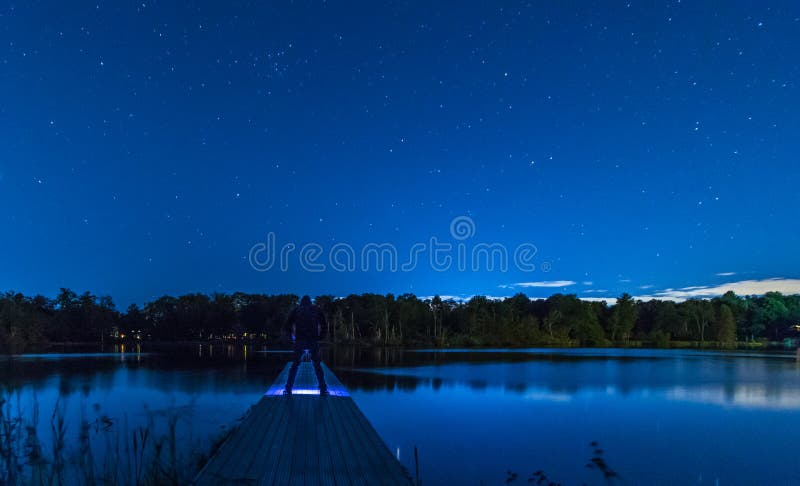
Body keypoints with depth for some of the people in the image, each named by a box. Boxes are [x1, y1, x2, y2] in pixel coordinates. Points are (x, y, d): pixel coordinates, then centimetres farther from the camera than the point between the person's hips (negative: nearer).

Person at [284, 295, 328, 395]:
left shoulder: (296, 310, 11)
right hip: (314, 342, 0)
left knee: (295, 365, 10)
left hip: (299, 342, 0)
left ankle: (288, 389, 6)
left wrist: (292, 336, 17)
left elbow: (288, 324, 8)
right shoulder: (316, 310, 11)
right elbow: (324, 325, 9)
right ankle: (323, 389, 5)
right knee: (317, 365, 9)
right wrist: (320, 337, 15)